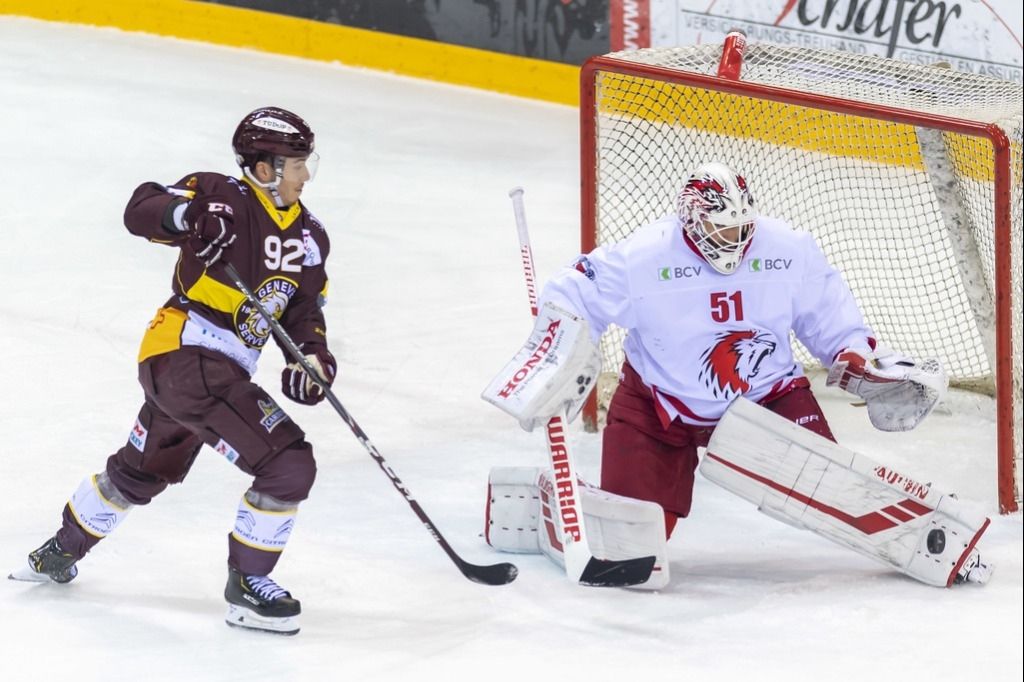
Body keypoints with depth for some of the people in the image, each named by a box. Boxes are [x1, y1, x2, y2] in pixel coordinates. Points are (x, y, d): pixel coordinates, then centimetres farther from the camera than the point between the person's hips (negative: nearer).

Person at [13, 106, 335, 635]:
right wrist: (186, 214, -41)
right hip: (186, 355, -10)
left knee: (141, 471, 29)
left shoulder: (309, 236, 9)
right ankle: (247, 587, -1)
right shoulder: (224, 199, -13)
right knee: (289, 466, -15)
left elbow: (304, 308, 11)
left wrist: (313, 356, -8)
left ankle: (60, 553, 50)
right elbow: (140, 212, -20)